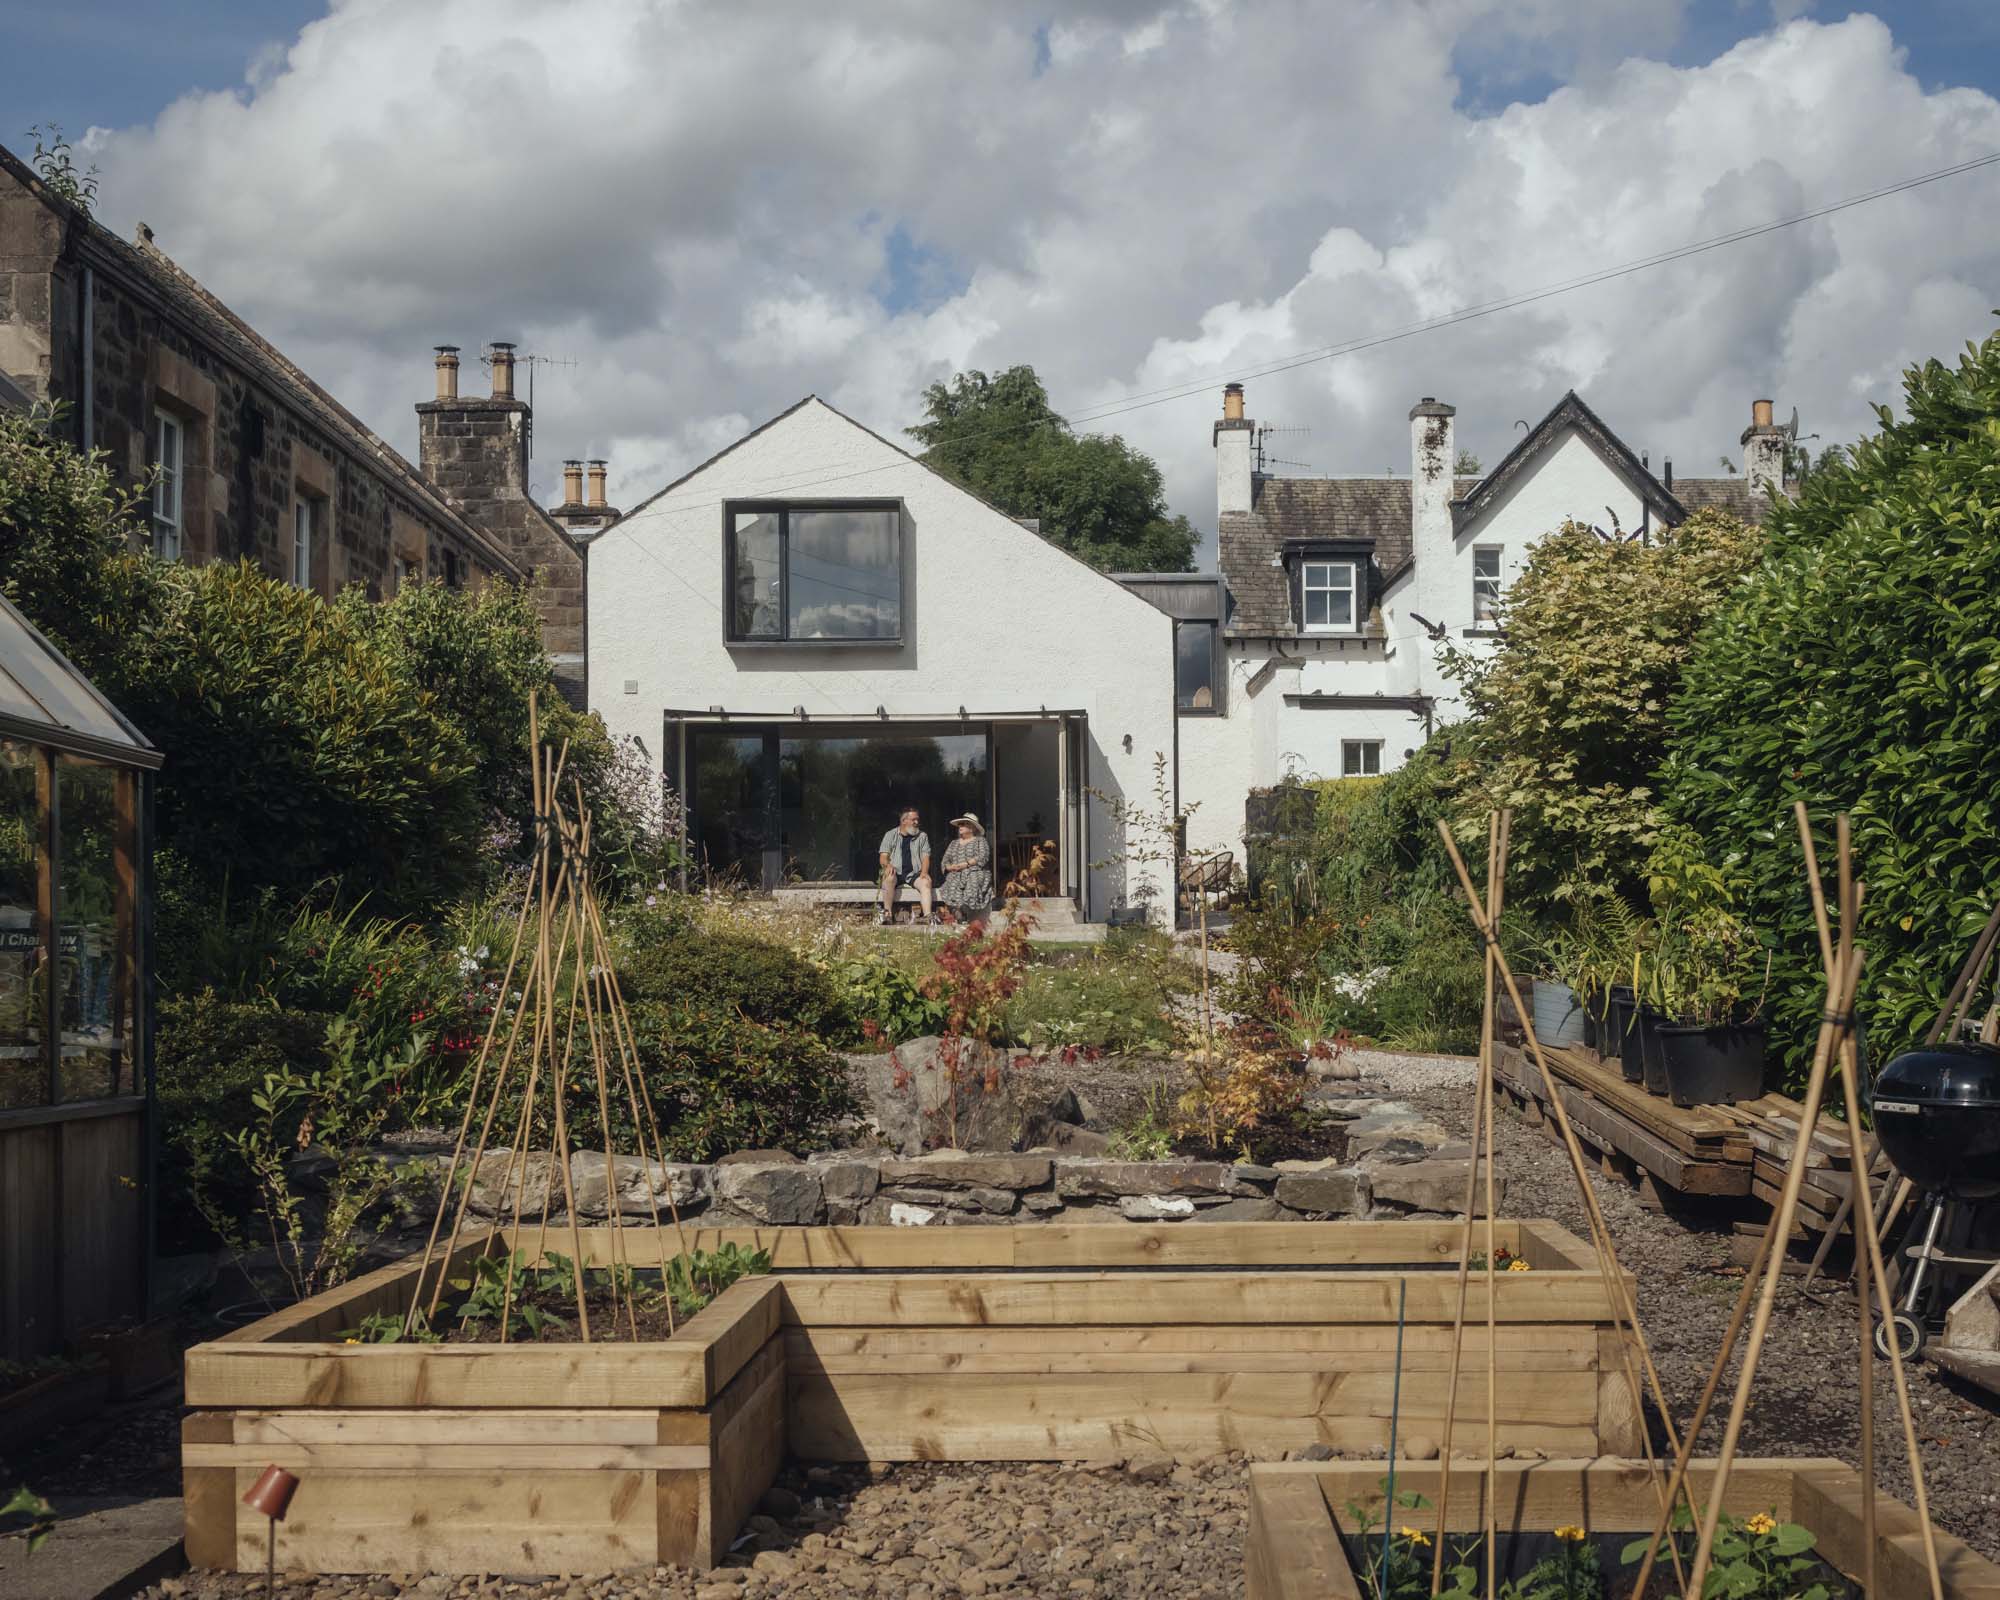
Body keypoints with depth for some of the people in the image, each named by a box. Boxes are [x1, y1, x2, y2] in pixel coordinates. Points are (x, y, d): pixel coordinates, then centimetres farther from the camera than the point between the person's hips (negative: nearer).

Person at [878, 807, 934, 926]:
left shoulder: (922, 836, 12)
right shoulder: (890, 835, 7)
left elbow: (925, 857, 7)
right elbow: (883, 857, 2)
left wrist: (924, 871, -14)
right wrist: (888, 865, -23)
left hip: (913, 874, 1)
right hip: (895, 873, -1)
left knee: (925, 881, -30)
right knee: (889, 878, -35)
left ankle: (928, 916, -45)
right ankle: (887, 914, -32)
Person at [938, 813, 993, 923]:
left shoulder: (980, 841, 14)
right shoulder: (954, 843, 28)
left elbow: (983, 857, -4)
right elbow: (945, 861, 19)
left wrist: (966, 864, -14)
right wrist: (951, 867, -5)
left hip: (975, 873, -3)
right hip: (955, 875, 3)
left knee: (971, 888, -37)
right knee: (953, 888, -32)